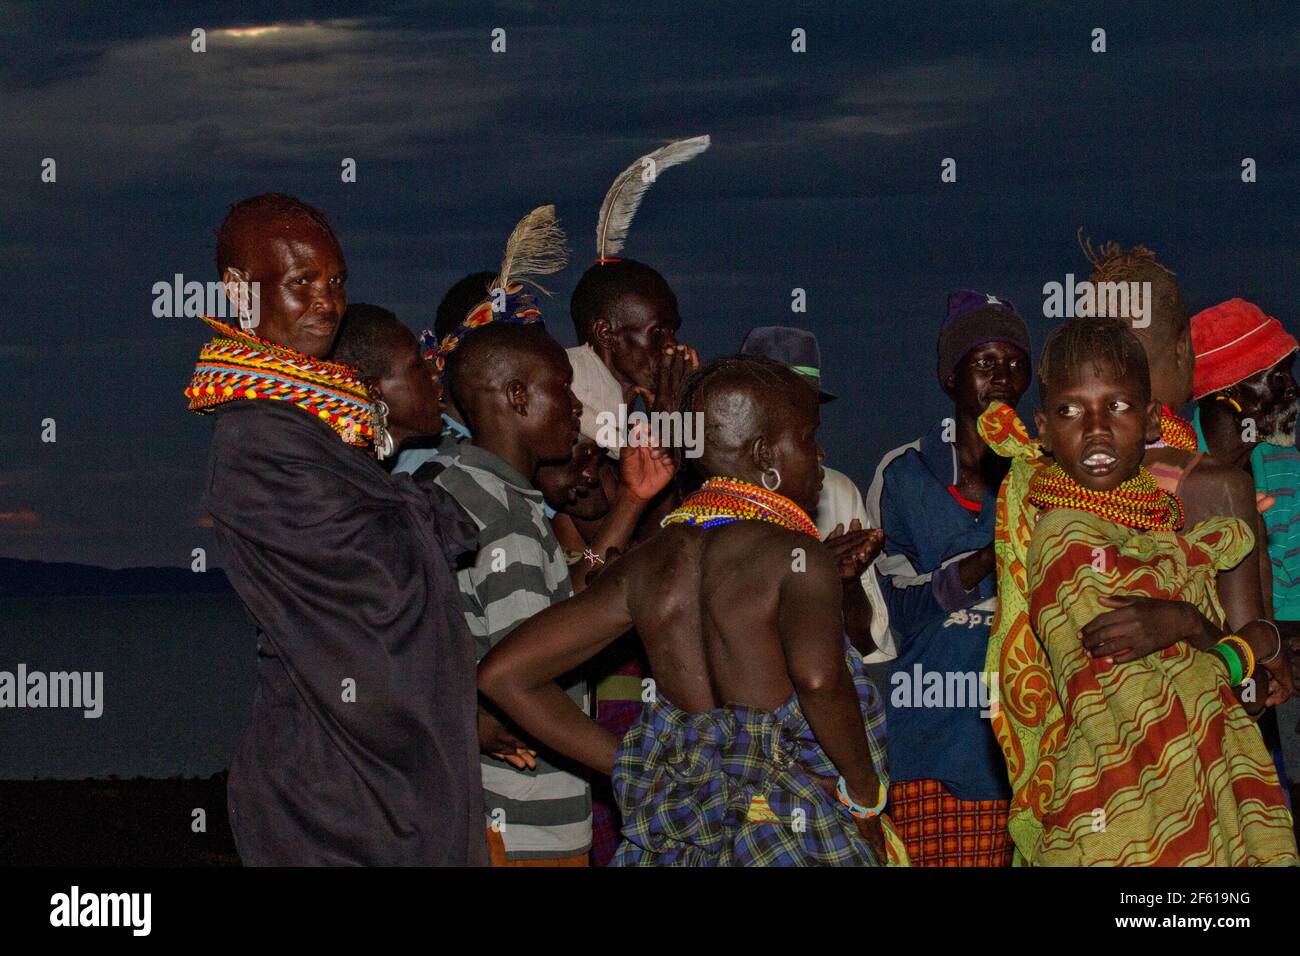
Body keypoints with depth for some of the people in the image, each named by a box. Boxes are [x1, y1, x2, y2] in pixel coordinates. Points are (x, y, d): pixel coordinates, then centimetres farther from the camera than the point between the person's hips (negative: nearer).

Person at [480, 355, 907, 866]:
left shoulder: (648, 565, 8)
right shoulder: (796, 556, -10)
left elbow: (502, 674, 8)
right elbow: (818, 677, -32)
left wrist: (626, 765, 7)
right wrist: (866, 800, -16)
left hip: (674, 834, 6)